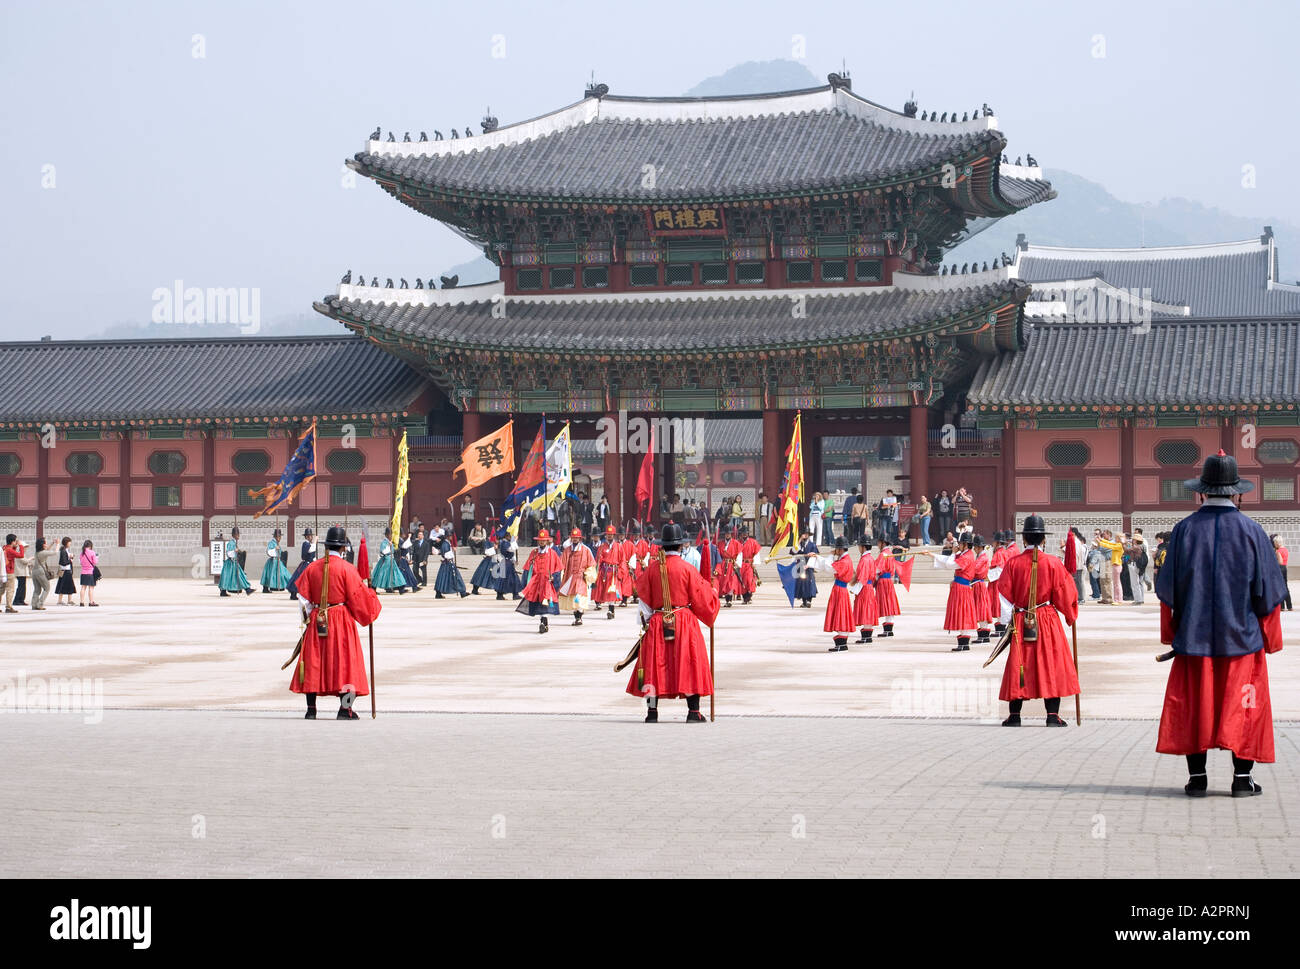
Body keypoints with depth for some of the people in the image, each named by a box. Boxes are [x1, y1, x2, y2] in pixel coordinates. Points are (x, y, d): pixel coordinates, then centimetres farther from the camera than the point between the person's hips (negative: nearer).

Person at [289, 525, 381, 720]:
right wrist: (372, 596, 13)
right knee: (344, 660, 1)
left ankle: (311, 708, 7)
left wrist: (307, 620, 14)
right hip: (341, 621, -3)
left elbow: (304, 599, 5)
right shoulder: (347, 568, -8)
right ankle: (345, 708, -5)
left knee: (314, 661, 8)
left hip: (317, 621, 3)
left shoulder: (312, 567, 4)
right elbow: (358, 597, -6)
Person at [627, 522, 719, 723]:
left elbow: (643, 599, 4)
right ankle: (693, 712, 3)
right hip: (684, 621, -2)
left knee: (654, 663, 8)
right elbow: (702, 598, 0)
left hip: (658, 623, 2)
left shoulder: (652, 568, 0)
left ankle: (652, 712, 6)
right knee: (689, 662, 4)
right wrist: (713, 592, 21)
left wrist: (646, 621, 14)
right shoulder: (687, 569, -7)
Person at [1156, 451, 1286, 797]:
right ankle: (1242, 778, 5)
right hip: (1242, 638, 0)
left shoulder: (1184, 529, -3)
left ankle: (1197, 777, 6)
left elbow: (1167, 589, 0)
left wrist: (1170, 633, 11)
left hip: (1194, 636, 1)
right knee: (1243, 706, 7)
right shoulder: (1251, 531, -4)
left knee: (1194, 704, 6)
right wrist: (1270, 638, 9)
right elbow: (1268, 592, -1)